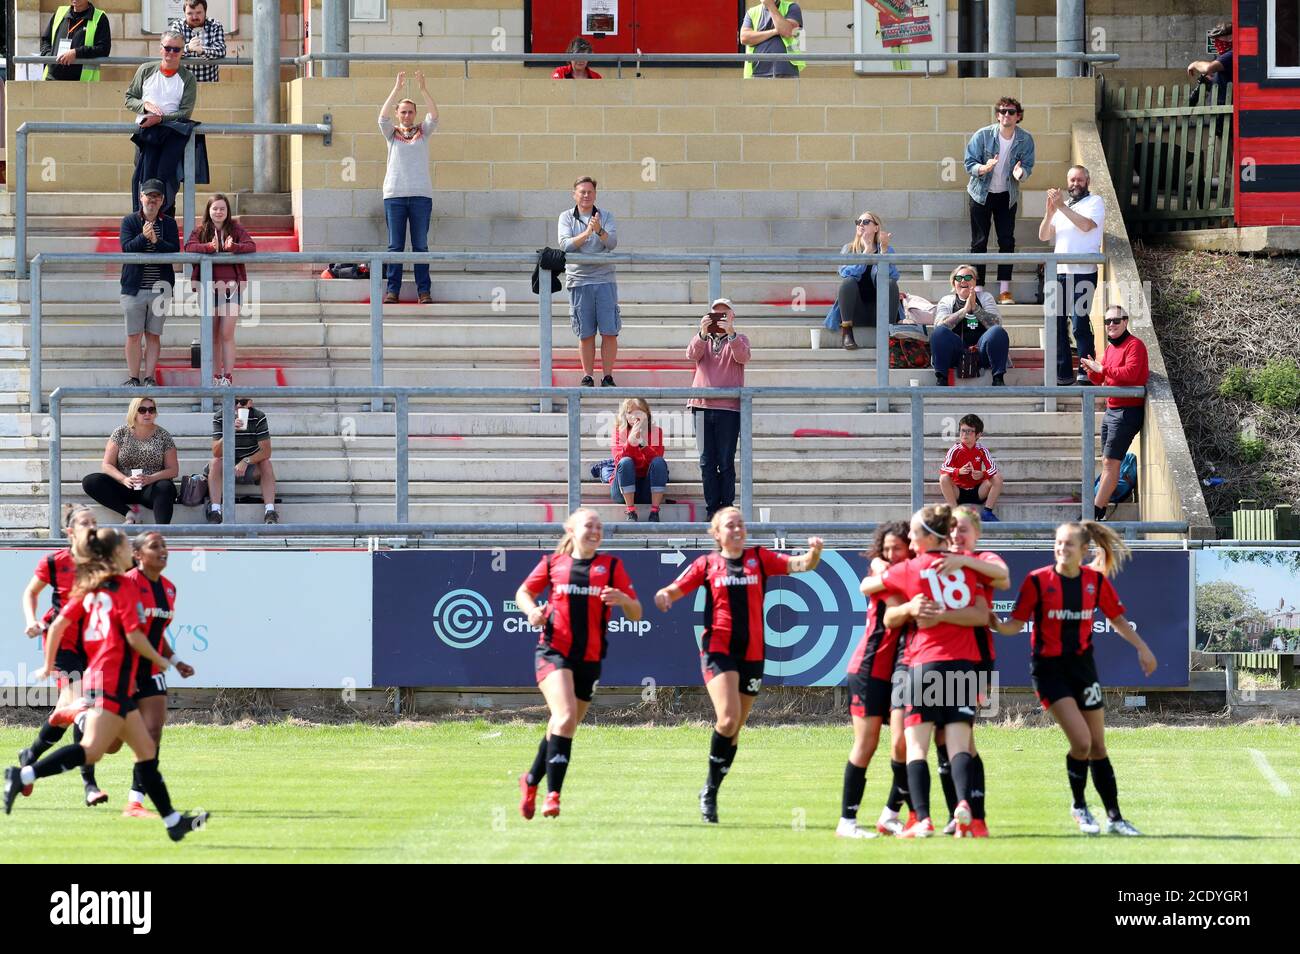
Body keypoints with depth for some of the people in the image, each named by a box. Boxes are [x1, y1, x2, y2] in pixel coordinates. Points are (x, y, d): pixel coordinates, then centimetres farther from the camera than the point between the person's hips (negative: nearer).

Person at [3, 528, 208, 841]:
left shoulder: (89, 589, 15)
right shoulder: (125, 587, -7)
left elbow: (58, 625, 9)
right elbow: (134, 637, -12)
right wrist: (160, 660, 4)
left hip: (98, 676, 10)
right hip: (112, 682, -10)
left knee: (147, 750, 12)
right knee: (92, 750, -19)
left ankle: (172, 820, 13)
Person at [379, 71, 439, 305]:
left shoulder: (423, 132, 12)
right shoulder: (392, 133, 11)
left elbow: (434, 116, -4)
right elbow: (383, 117, -6)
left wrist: (423, 90, -13)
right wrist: (396, 89, -13)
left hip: (421, 196, 0)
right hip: (394, 195, 0)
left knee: (421, 246, 1)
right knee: (395, 245, 0)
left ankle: (424, 290, 1)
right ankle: (392, 290, 1)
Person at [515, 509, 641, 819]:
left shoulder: (611, 566, 6)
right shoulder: (553, 563, 6)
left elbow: (636, 614, 6)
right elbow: (524, 592, 20)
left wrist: (623, 599, -17)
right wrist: (531, 609, -3)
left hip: (590, 659, 3)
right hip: (553, 652, -3)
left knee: (564, 726, 11)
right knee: (565, 717, -23)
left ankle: (531, 781, 34)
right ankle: (553, 794, -22)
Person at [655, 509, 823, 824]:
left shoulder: (759, 559, 8)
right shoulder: (707, 564, 6)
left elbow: (799, 565, 0)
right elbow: (675, 590, 6)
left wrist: (814, 553, -21)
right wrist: (664, 595, -17)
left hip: (752, 653, 3)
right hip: (718, 649, -3)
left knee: (734, 729, 8)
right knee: (728, 718, -20)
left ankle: (711, 791, 22)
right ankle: (709, 790, -5)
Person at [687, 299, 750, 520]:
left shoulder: (739, 340, 11)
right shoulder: (702, 339, 16)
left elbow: (743, 357, -11)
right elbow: (692, 354, -5)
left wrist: (731, 334, -27)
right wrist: (703, 334, -23)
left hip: (728, 408, -2)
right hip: (702, 405, 2)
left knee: (726, 462, -4)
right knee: (707, 462, 2)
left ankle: (727, 507, -1)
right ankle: (711, 508, 5)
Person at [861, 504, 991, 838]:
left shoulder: (910, 569, 2)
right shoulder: (964, 566, 10)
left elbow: (866, 586, 18)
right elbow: (981, 614, 3)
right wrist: (946, 613, 0)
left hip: (925, 663, -3)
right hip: (964, 664, 3)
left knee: (916, 745, -1)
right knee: (959, 744, -1)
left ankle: (922, 820, -14)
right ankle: (963, 803, -25)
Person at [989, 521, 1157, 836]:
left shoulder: (1096, 580, 0)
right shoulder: (1038, 580, -9)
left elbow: (1118, 620, 13)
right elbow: (1016, 624, -8)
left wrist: (1142, 648, 6)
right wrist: (997, 625, -28)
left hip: (1082, 665, 4)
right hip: (1048, 666, -4)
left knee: (1097, 745, 7)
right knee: (1081, 741, -15)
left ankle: (1115, 818, 15)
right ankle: (1079, 807, 7)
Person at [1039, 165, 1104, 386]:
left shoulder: (1095, 202, 3)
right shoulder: (1061, 205, 21)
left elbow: (1086, 225, -16)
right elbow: (1044, 236, 13)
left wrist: (1062, 207, -16)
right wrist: (1050, 213, -4)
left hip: (1083, 271, -6)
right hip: (1059, 272, 6)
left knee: (1080, 324, -10)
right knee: (1057, 324, 4)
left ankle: (1087, 373, -5)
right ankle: (1063, 373, 10)